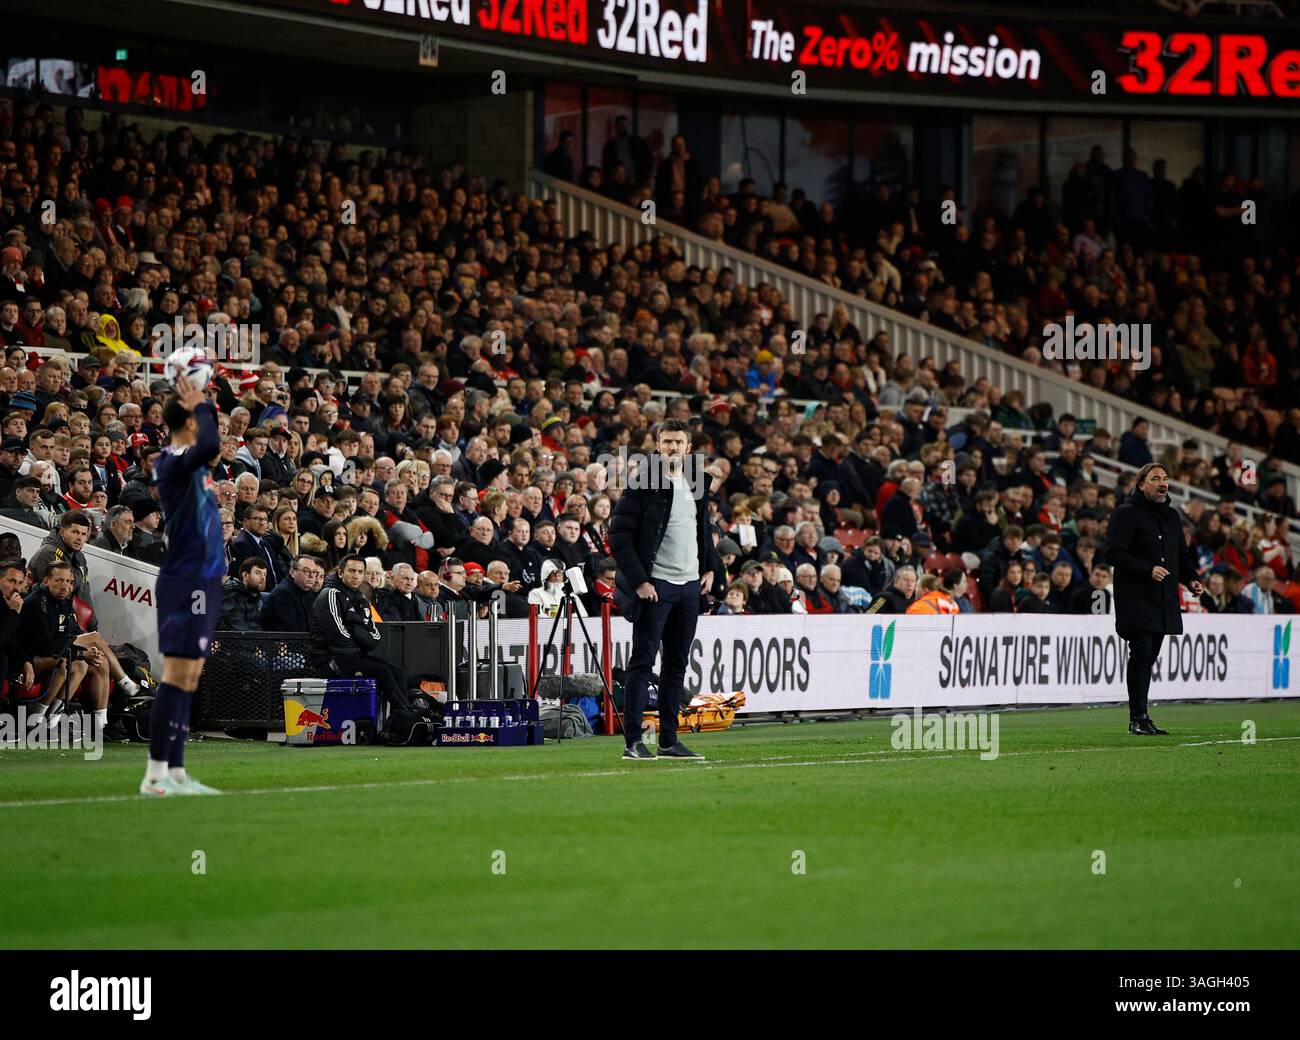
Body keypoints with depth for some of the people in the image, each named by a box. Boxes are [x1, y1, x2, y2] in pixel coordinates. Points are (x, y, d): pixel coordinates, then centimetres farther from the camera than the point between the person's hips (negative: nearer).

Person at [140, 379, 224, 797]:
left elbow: (210, 449, 36)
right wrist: (201, 407, -20)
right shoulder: (173, 463, -15)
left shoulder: (186, 462, 13)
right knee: (178, 677, -11)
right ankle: (155, 775, -11)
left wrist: (202, 405, 22)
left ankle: (175, 772, 13)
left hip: (200, 581, 10)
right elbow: (209, 446, -36)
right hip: (187, 582, -10)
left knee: (188, 679, 10)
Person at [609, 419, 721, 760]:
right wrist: (638, 581, -16)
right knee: (642, 662, -6)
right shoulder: (642, 485, -8)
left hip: (690, 585, 7)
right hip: (655, 587, -7)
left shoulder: (695, 484, 12)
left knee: (677, 666, 9)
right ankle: (633, 742, -6)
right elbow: (619, 536, -12)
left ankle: (669, 741, 13)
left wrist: (709, 568, 14)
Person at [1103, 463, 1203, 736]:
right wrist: (1148, 569, -22)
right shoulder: (1125, 513, -5)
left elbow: (1182, 554, 29)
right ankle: (1137, 719, -12)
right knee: (1141, 654, -12)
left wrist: (1191, 579, 10)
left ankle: (1141, 717, 10)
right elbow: (1114, 554, -12)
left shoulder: (1171, 515, 19)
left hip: (1164, 600, 7)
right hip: (1135, 598, -7)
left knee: (1149, 657, 7)